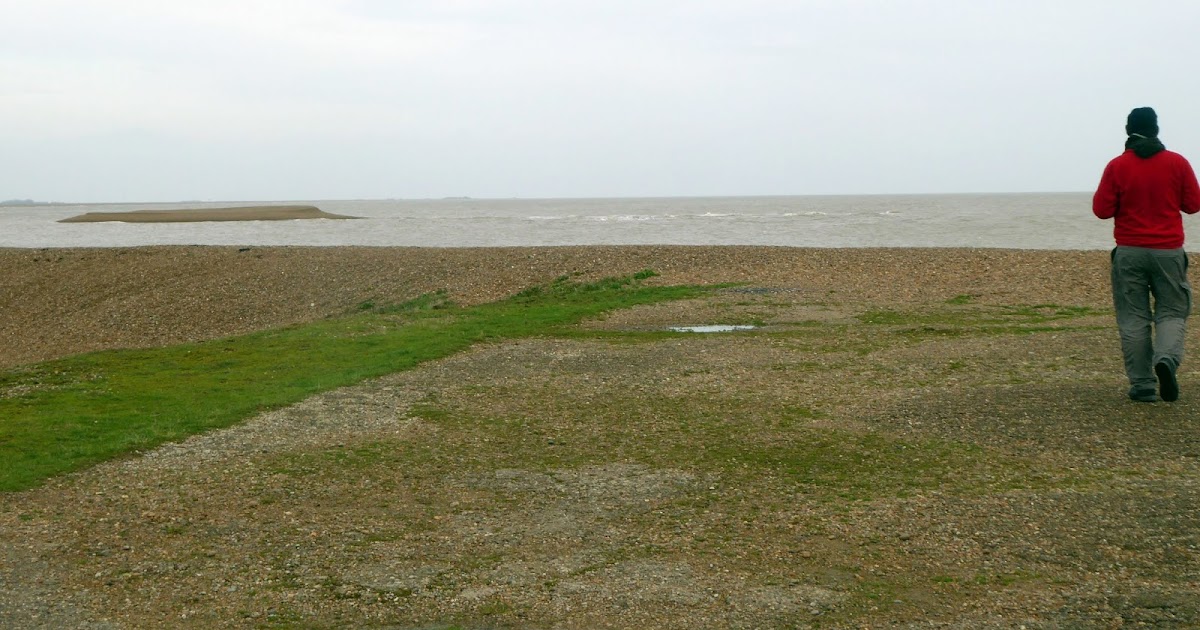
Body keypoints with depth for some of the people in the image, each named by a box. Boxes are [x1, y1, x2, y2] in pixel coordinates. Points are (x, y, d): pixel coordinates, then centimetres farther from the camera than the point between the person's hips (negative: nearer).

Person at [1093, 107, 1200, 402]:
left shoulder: (1117, 166, -4)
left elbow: (1102, 209, -4)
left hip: (1129, 252, 0)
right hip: (1168, 251, 0)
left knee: (1133, 318, 4)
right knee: (1172, 311, 9)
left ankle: (1141, 385, 2)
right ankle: (1167, 358, -19)